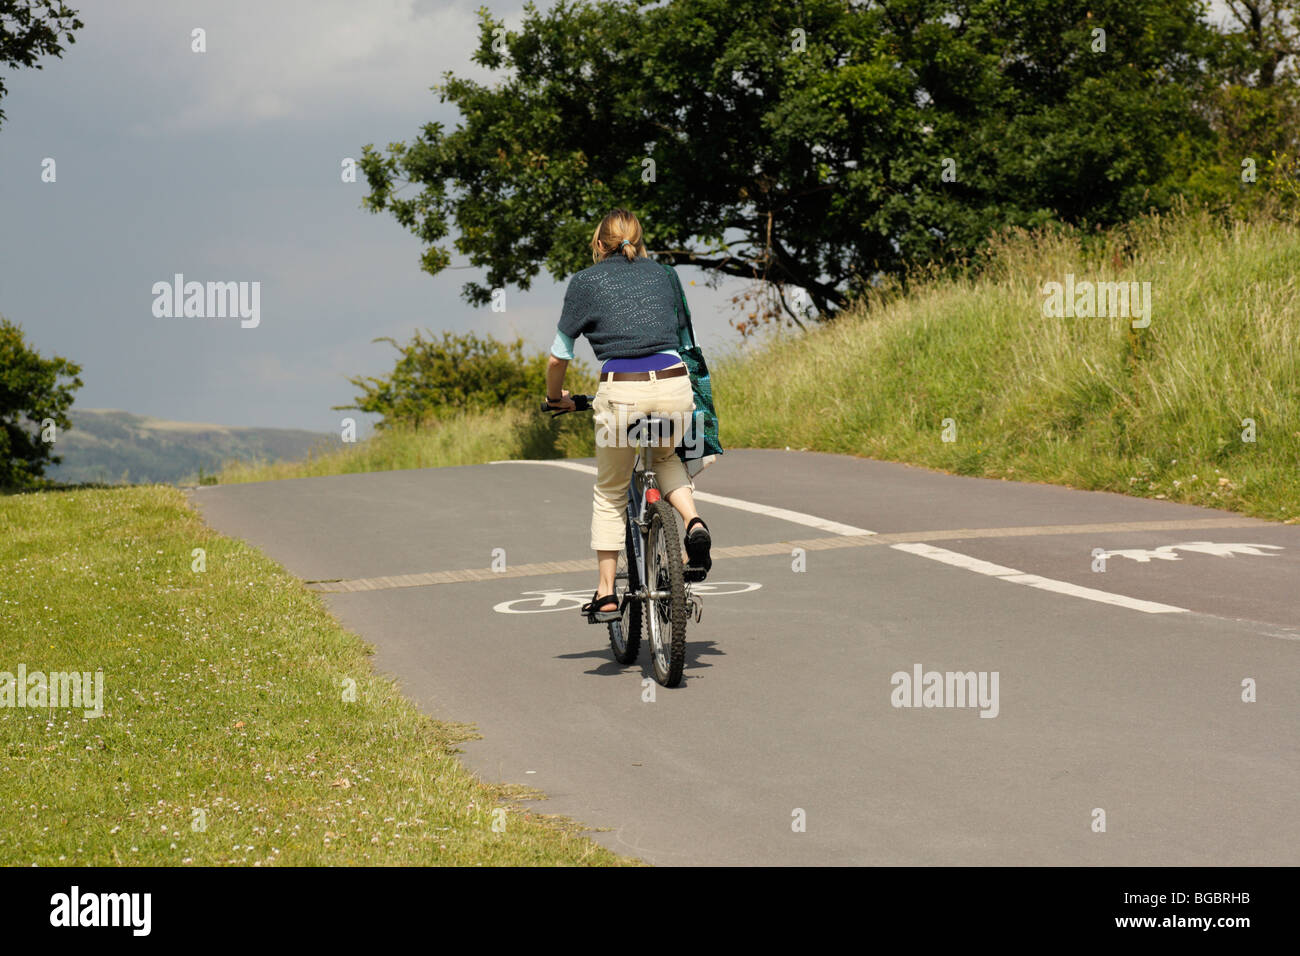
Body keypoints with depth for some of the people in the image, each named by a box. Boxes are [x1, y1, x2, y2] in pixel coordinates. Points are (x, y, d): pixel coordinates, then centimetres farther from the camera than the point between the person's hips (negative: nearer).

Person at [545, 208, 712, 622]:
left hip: (621, 393, -3)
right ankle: (694, 523, 7)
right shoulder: (665, 274, 20)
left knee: (609, 495, 18)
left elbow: (559, 356, 10)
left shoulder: (586, 281, 11)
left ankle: (606, 596, 17)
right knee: (667, 458, 34)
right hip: (675, 387, 3)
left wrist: (555, 397, 29)